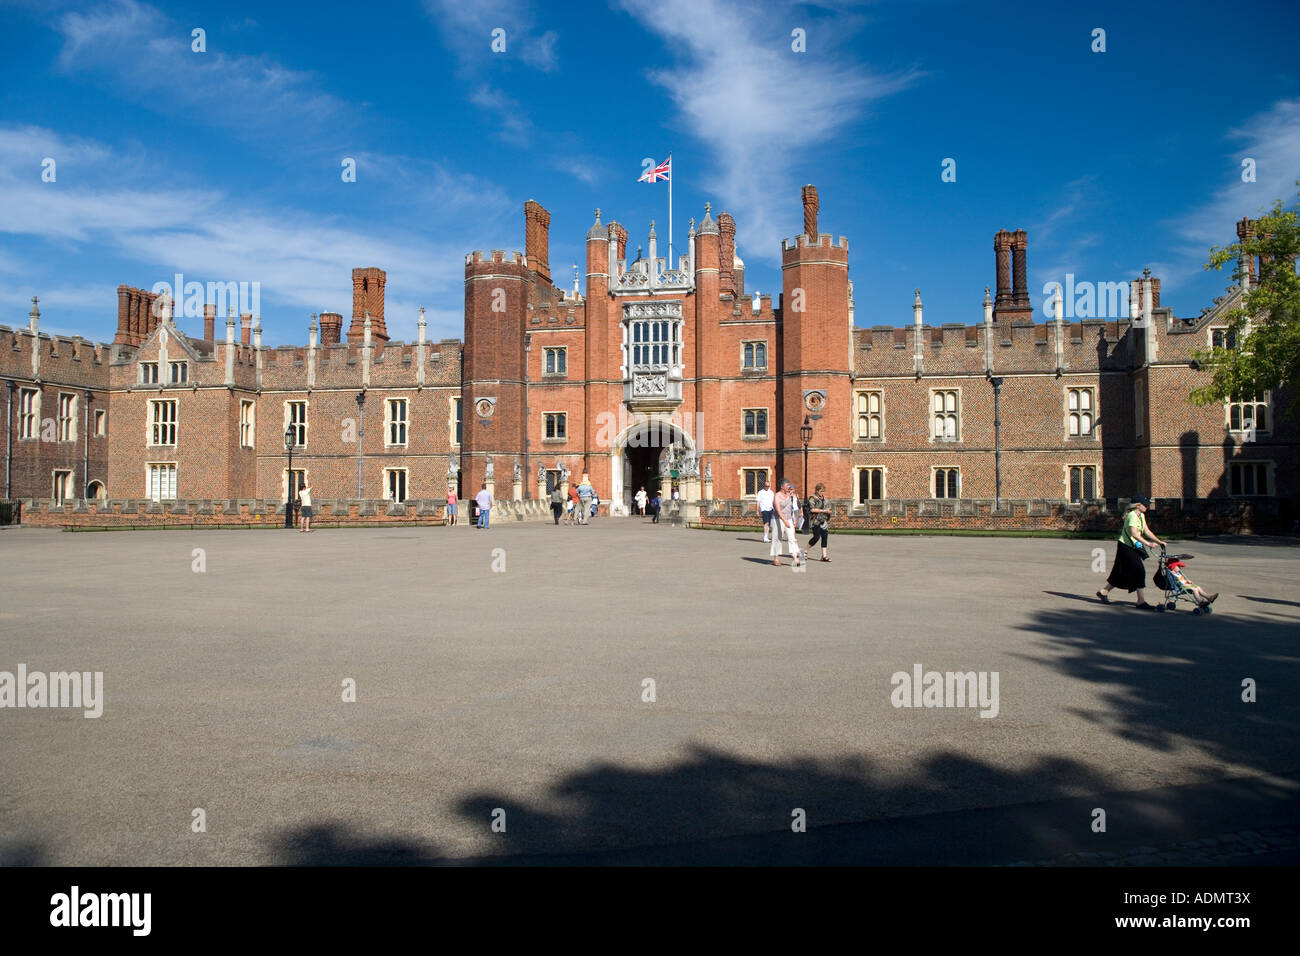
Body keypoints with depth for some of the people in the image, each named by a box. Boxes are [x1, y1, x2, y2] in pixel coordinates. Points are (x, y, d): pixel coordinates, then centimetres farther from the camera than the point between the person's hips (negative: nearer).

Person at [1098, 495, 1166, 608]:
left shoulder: (1141, 515, 11)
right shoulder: (1132, 515, -19)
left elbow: (1146, 531, 12)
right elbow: (1134, 533, -31)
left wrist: (1159, 541, 4)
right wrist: (1147, 543, -36)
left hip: (1133, 547, 10)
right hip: (1126, 547, -10)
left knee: (1121, 573, 13)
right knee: (1139, 571, -9)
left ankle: (1103, 592, 24)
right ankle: (1141, 601, -4)